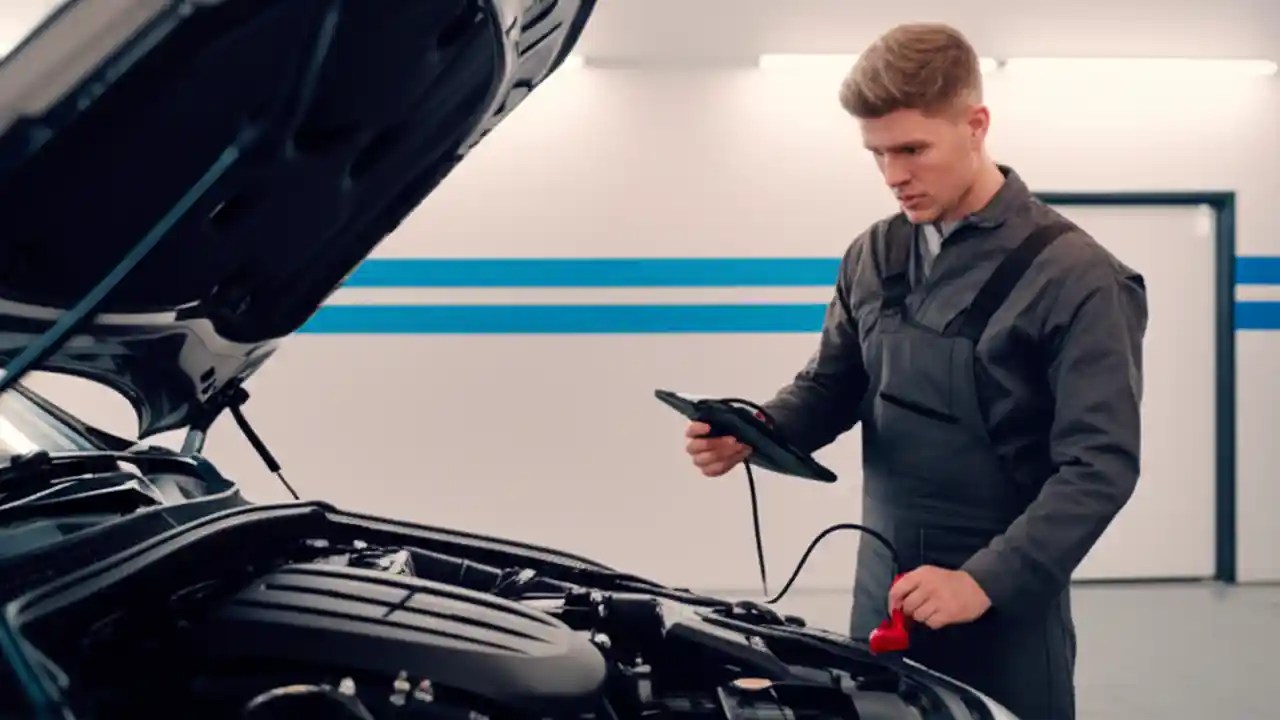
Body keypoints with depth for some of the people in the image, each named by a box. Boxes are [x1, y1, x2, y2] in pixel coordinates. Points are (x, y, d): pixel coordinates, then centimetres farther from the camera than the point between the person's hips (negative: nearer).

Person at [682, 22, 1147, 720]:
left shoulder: (1072, 275, -13)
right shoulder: (872, 258, 4)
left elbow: (1100, 465, -16)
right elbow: (830, 388, 12)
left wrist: (988, 581, -25)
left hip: (1007, 602, -5)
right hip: (883, 590, 5)